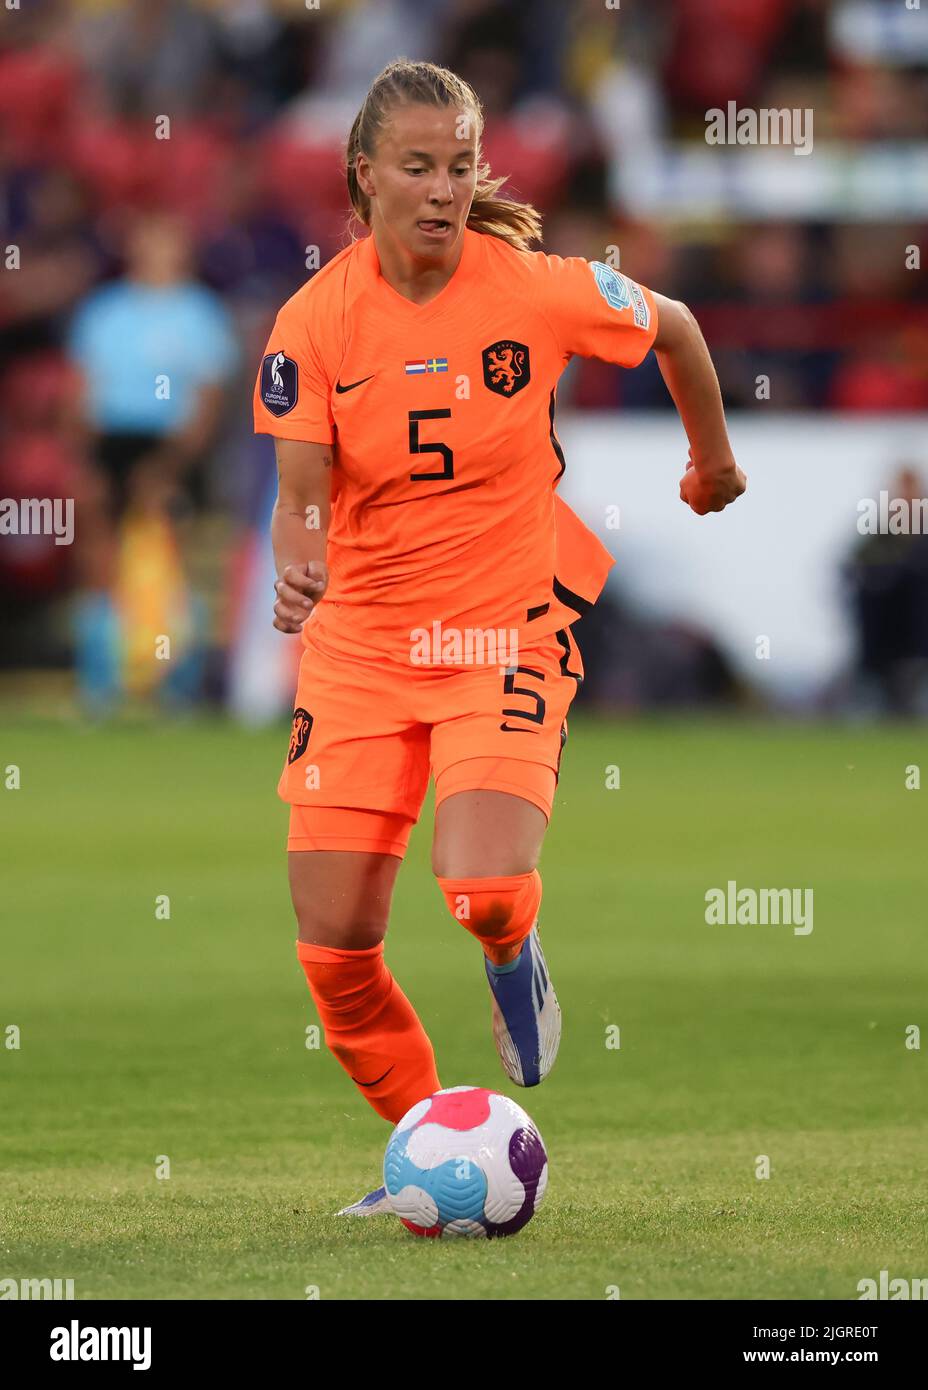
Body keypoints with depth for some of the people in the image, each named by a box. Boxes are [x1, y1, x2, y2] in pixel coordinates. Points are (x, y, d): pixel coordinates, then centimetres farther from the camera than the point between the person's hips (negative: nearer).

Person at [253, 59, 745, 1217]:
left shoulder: (536, 291, -11)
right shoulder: (318, 319, -8)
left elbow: (673, 327, 9)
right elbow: (303, 493, -7)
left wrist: (713, 459, 24)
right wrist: (295, 568, -29)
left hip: (505, 628, -2)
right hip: (360, 636, 2)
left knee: (484, 891, -24)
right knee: (333, 944, -4)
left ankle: (512, 959, 16)